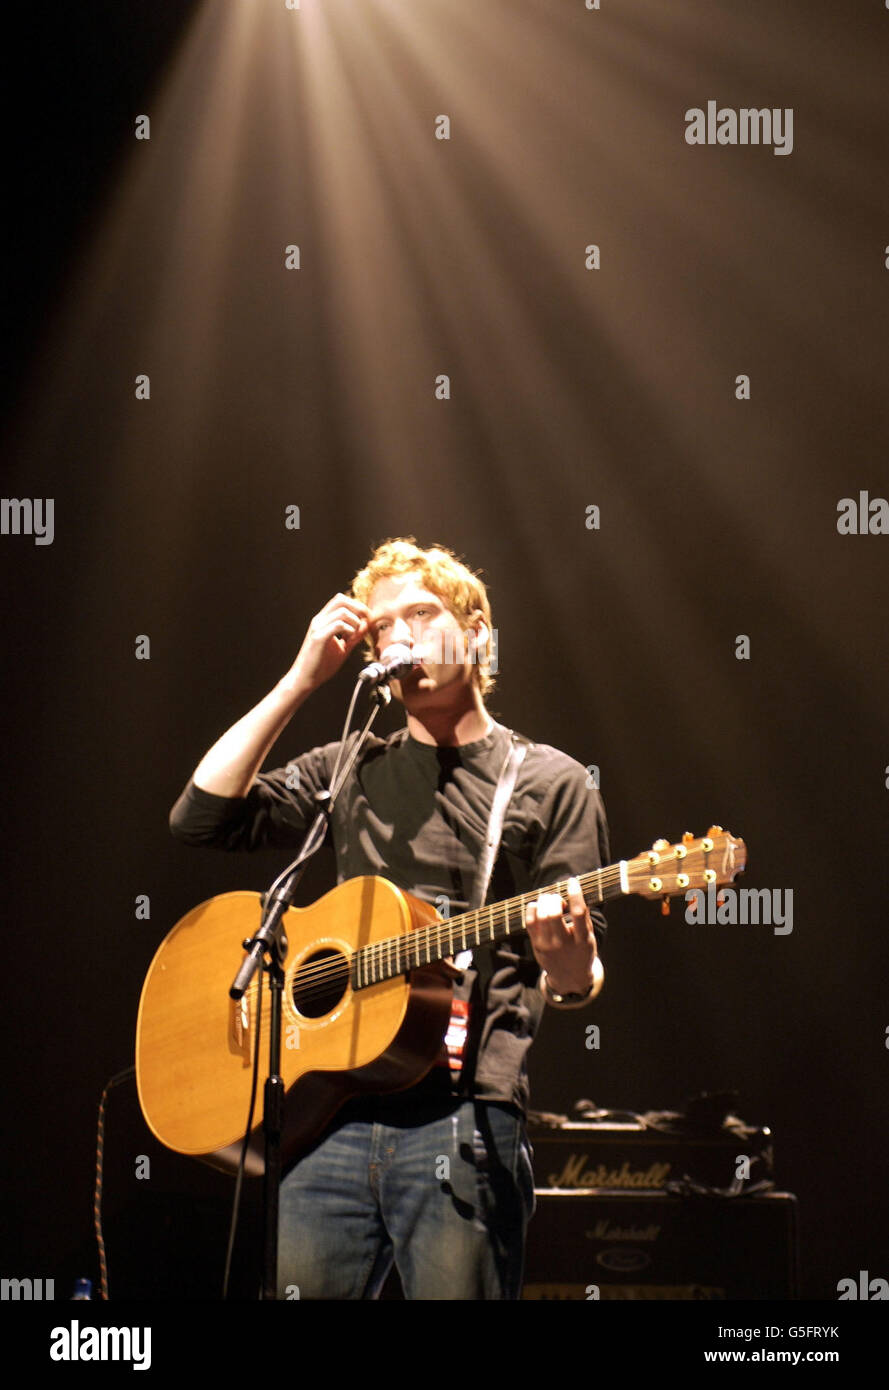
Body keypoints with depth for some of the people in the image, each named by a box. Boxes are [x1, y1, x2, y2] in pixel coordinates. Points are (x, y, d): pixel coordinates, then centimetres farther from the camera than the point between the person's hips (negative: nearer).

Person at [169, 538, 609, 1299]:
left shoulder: (549, 784, 7)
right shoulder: (351, 773, 18)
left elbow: (579, 978, 1)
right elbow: (202, 816, 6)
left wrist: (571, 971, -24)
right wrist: (302, 681, 4)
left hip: (463, 1115, -3)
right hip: (332, 1109, 3)